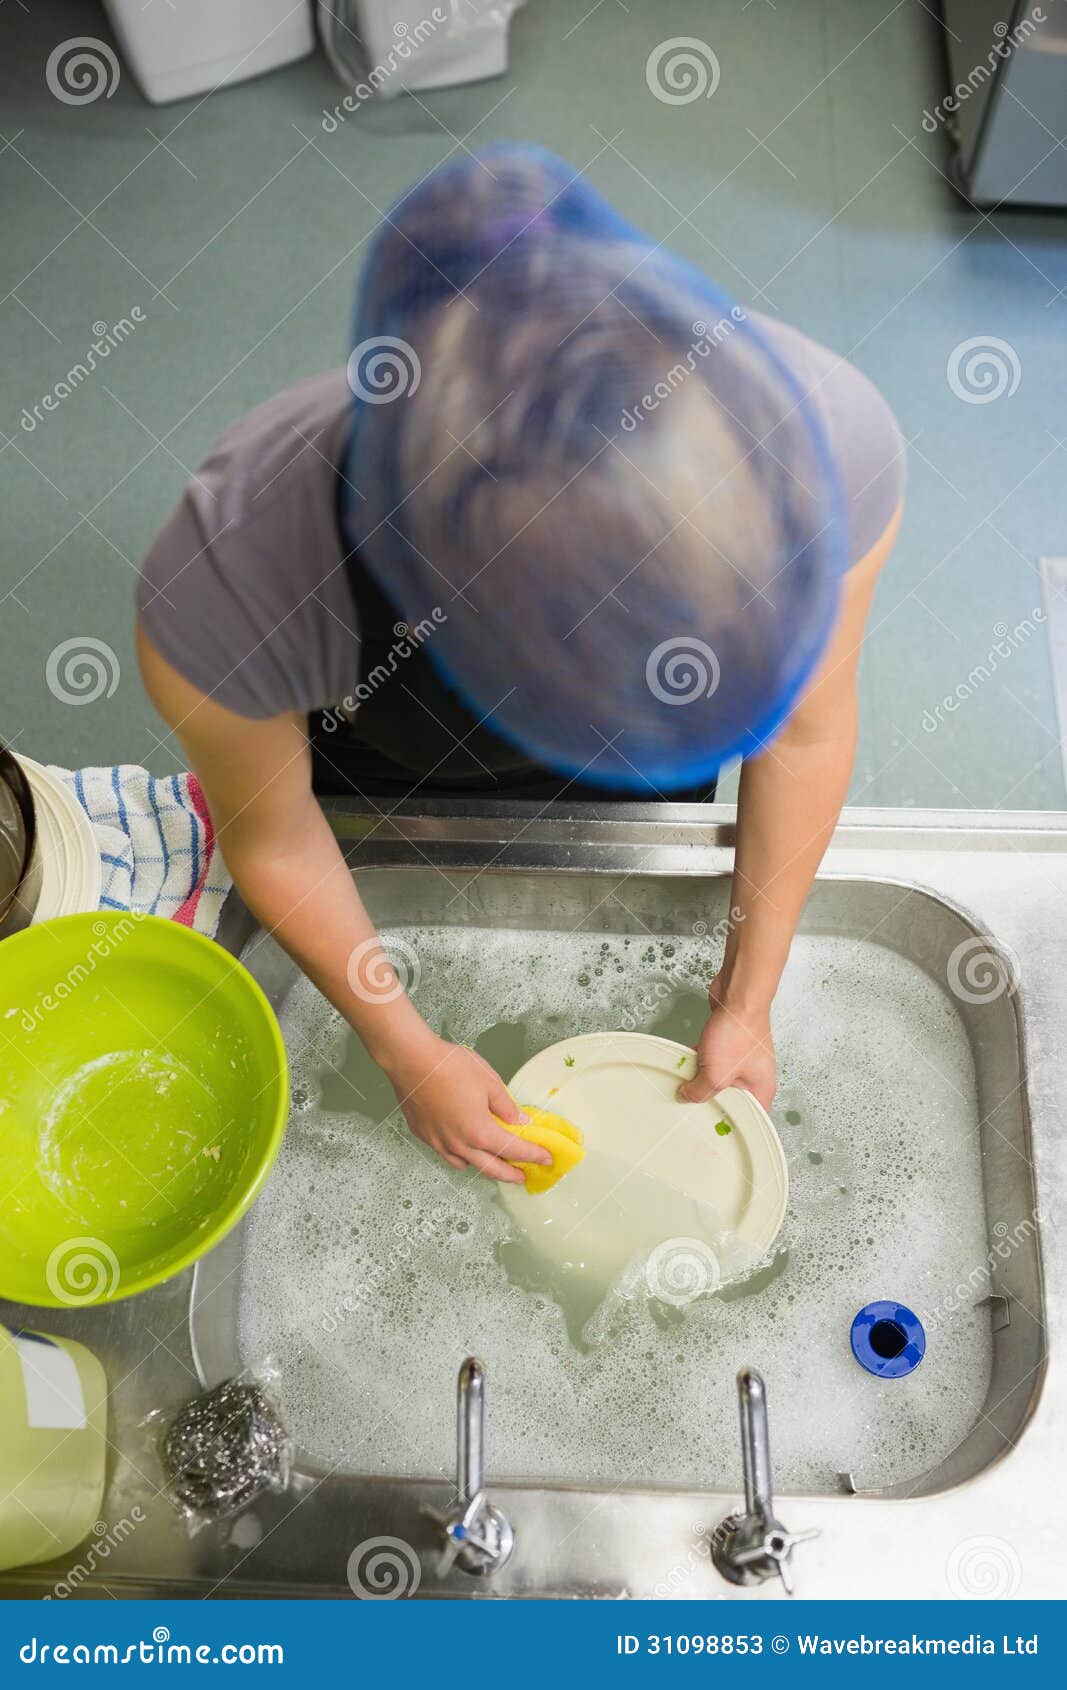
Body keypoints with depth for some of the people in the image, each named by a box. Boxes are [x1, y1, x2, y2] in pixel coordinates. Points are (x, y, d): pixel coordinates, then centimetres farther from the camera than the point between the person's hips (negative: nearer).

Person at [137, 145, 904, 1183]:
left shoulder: (831, 443, -41)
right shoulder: (224, 581, -46)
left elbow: (805, 734, -19)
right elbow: (273, 839, -22)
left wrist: (747, 999, -9)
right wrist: (410, 1057, -11)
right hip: (388, 782, -1)